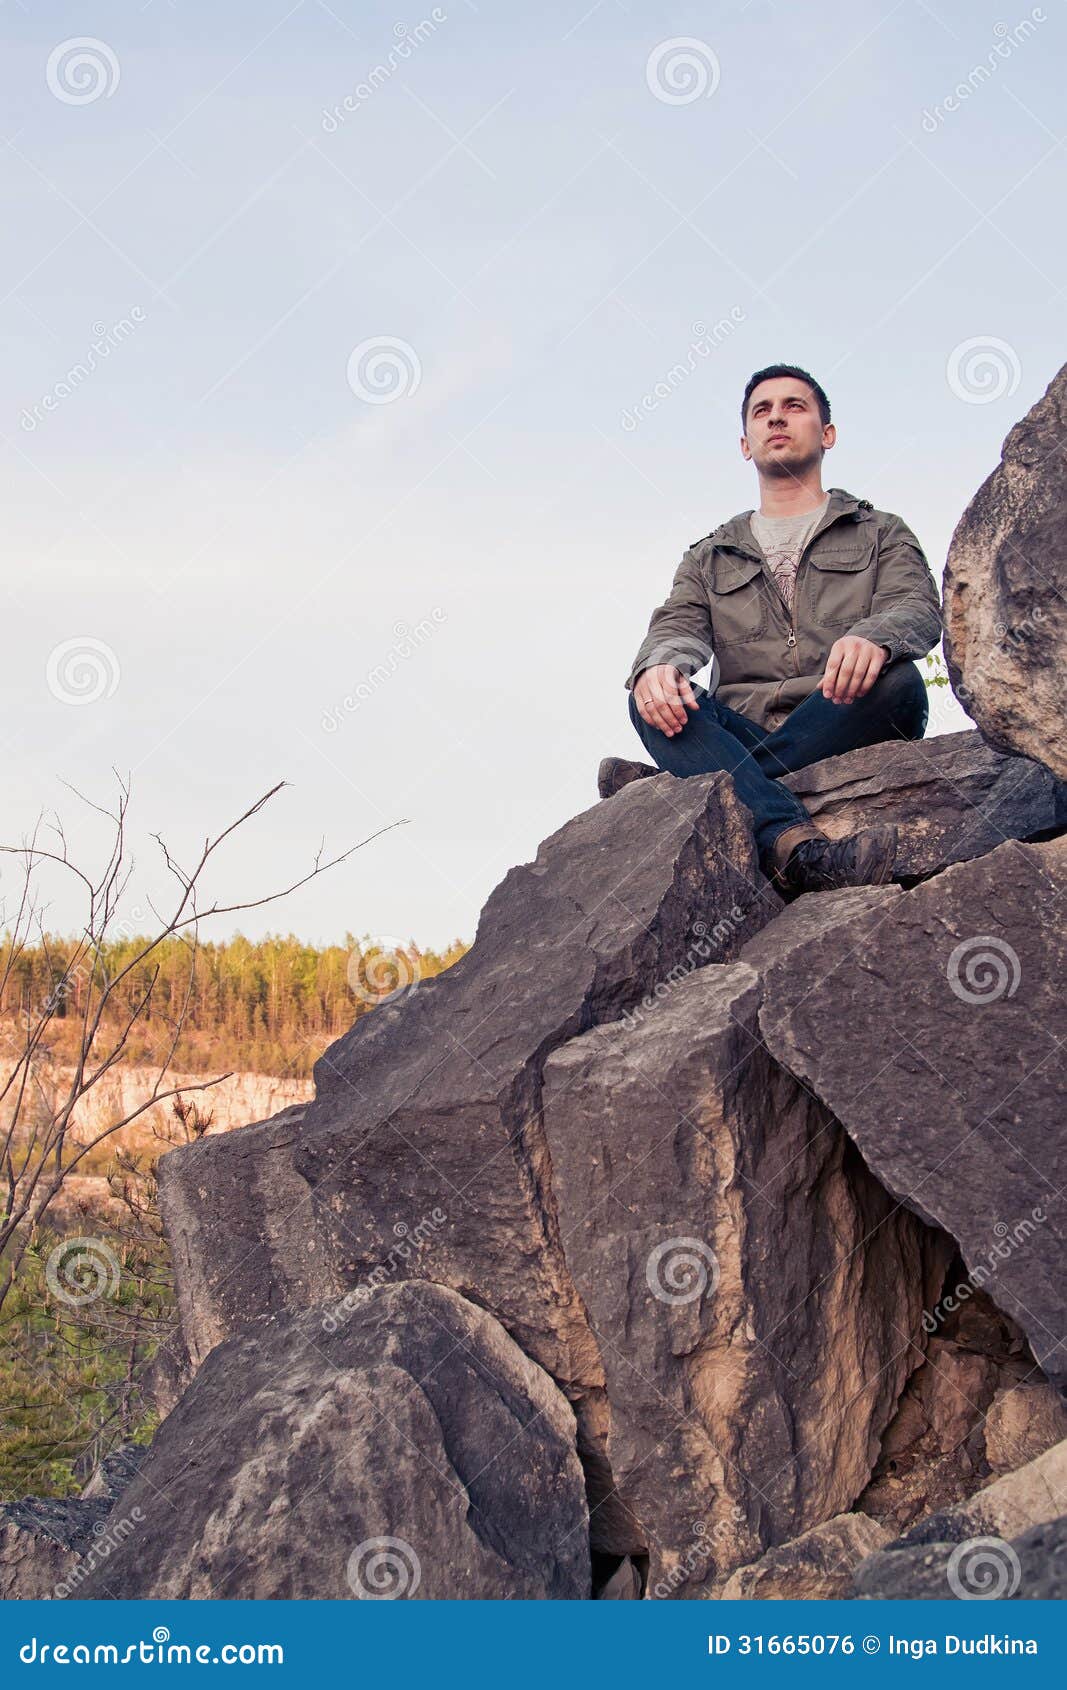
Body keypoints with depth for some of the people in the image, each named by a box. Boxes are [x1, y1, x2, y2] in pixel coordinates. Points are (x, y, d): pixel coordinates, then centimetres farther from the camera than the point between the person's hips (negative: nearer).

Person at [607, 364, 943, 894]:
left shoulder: (880, 534, 21)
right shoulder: (710, 558, 27)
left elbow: (918, 608, 0)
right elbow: (677, 627, 8)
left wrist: (873, 637, -27)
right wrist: (659, 665, -21)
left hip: (846, 736, -1)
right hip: (738, 739, 1)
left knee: (896, 682, -33)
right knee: (651, 698, -27)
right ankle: (796, 846, -53)